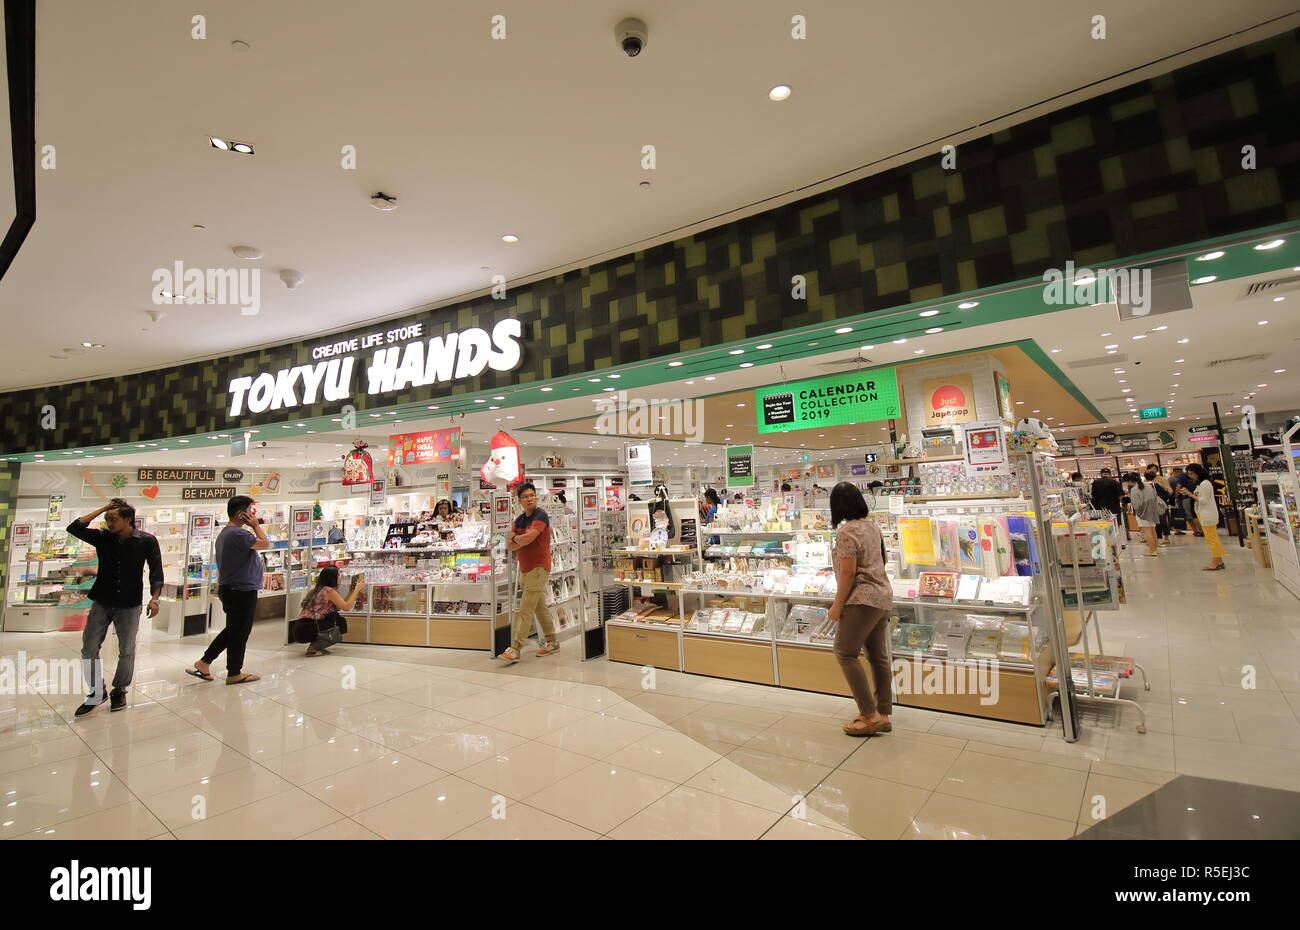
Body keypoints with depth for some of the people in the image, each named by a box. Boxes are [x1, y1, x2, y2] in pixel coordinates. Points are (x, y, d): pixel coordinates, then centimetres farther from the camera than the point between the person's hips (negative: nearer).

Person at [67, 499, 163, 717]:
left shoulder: (146, 541, -7)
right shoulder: (103, 537, 1)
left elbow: (156, 571, -5)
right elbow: (74, 528, -7)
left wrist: (154, 598, -15)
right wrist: (102, 509, -7)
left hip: (129, 605, -3)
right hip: (101, 603, 3)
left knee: (127, 651, 7)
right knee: (89, 649, 3)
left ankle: (119, 691, 25)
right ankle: (97, 692, 20)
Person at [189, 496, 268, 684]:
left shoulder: (224, 533, 14)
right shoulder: (238, 534, -22)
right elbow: (265, 543, -21)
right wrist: (255, 525, -10)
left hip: (229, 589, 10)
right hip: (243, 591, -10)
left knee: (232, 630, 21)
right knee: (240, 632, 3)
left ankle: (204, 662, 26)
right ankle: (234, 673, 14)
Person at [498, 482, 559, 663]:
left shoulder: (541, 516, -12)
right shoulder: (519, 520, 12)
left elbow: (528, 538, -24)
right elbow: (509, 546, 5)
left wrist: (515, 538, -4)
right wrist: (522, 540, -14)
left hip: (538, 568, -8)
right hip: (525, 568, 8)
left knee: (525, 610, -8)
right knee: (540, 607, 15)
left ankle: (515, 649, -6)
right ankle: (552, 641, 26)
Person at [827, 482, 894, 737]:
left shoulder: (847, 531, -17)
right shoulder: (872, 525, 10)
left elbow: (847, 572, -20)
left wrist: (837, 605, -13)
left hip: (862, 601, -9)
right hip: (883, 597, 9)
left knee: (845, 653, -2)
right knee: (879, 656, 13)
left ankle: (870, 715, 0)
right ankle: (883, 715, 20)